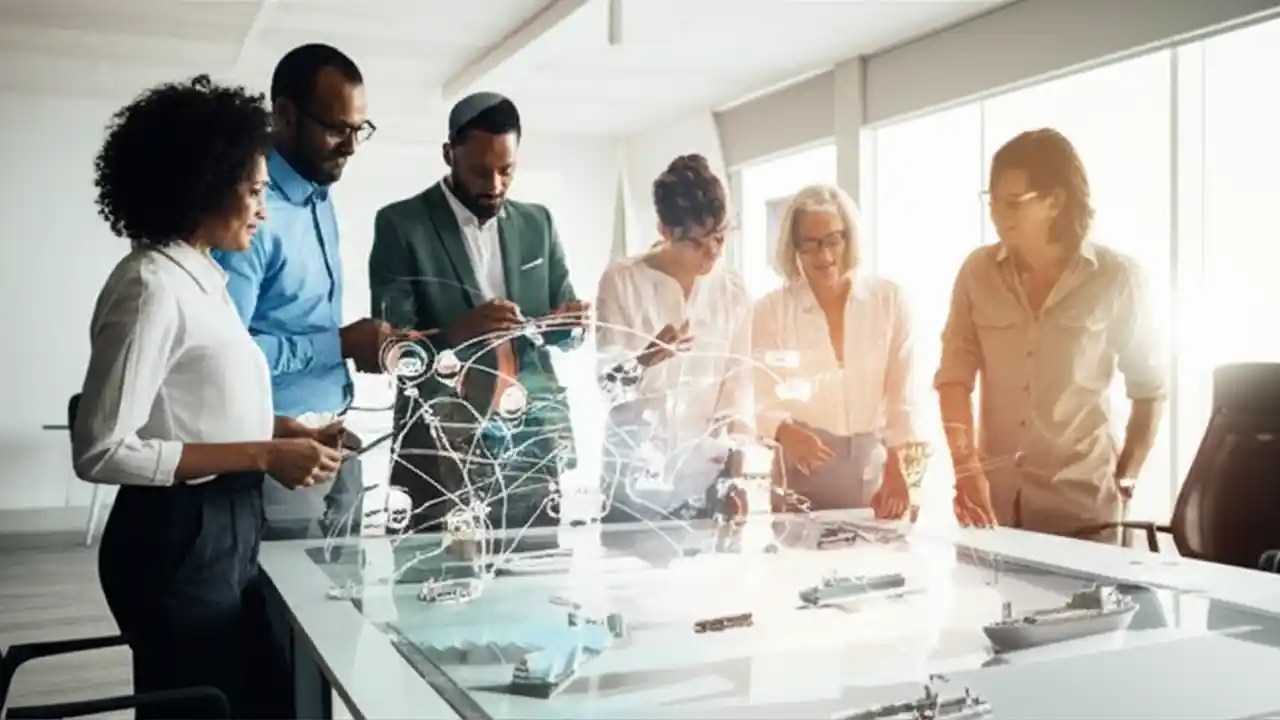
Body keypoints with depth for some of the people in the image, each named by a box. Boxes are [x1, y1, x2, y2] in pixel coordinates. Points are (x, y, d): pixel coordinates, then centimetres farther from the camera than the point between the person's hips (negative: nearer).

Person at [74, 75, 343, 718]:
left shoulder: (199, 278, 9)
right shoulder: (152, 286, -19)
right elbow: (100, 451, -22)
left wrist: (283, 431, 1)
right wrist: (262, 455, -21)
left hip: (224, 531, 9)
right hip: (178, 540, -9)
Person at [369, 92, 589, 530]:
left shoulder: (537, 223, 11)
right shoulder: (401, 224, -1)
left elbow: (568, 328, 14)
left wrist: (570, 323, -9)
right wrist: (457, 332, -26)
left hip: (535, 438, 4)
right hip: (445, 444, -3)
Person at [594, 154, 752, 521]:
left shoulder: (732, 288, 5)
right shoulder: (621, 280, -4)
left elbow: (738, 376, 4)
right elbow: (604, 378, -7)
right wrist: (644, 359, -29)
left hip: (706, 467, 3)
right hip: (635, 468, -3)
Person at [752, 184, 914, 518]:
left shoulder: (889, 300, 1)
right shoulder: (771, 310, -2)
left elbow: (900, 395, 0)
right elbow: (760, 399, -8)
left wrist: (897, 471, -7)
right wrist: (785, 433, -28)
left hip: (872, 467, 1)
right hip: (802, 468, -1)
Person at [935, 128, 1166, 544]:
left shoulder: (1114, 278, -7)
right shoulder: (977, 272, -1)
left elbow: (1149, 387, 2)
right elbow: (954, 376, -5)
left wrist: (1125, 482, 0)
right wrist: (966, 467, -17)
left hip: (1082, 500, -2)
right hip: (993, 496, 2)